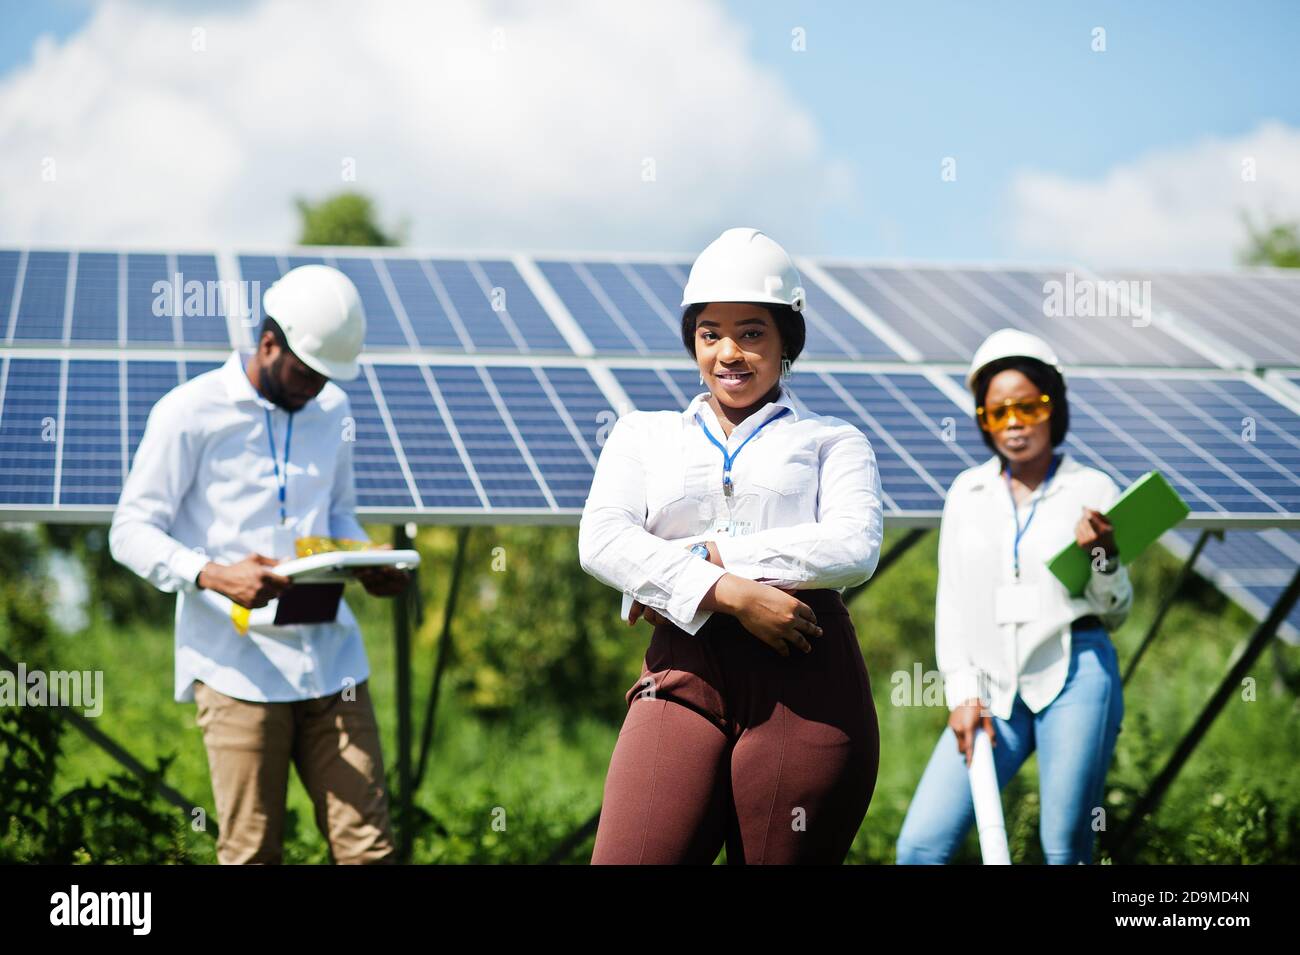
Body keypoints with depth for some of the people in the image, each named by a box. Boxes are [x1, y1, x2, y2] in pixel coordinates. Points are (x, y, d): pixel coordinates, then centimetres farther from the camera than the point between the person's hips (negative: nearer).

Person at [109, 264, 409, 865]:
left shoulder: (330, 410, 14)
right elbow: (131, 532, -5)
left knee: (368, 846, 1)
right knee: (251, 853, -2)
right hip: (238, 666, -5)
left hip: (330, 656, 5)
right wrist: (212, 574, -23)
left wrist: (367, 562, 2)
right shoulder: (190, 413, -4)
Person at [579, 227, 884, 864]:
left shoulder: (832, 441, 17)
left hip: (806, 680, -1)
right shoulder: (643, 435, 22)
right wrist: (727, 593, -10)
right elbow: (601, 542, 3)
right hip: (683, 675, 1)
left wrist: (712, 555, -5)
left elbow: (855, 548, -2)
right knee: (627, 856, -17)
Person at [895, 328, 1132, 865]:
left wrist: (1104, 557, -12)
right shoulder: (967, 492, 13)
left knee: (1066, 850, -4)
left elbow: (1116, 613, 8)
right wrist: (962, 694, 2)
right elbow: (952, 601, 12)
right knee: (920, 845, -7)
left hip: (1075, 676, -3)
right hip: (994, 689, 3)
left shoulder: (1092, 490, 5)